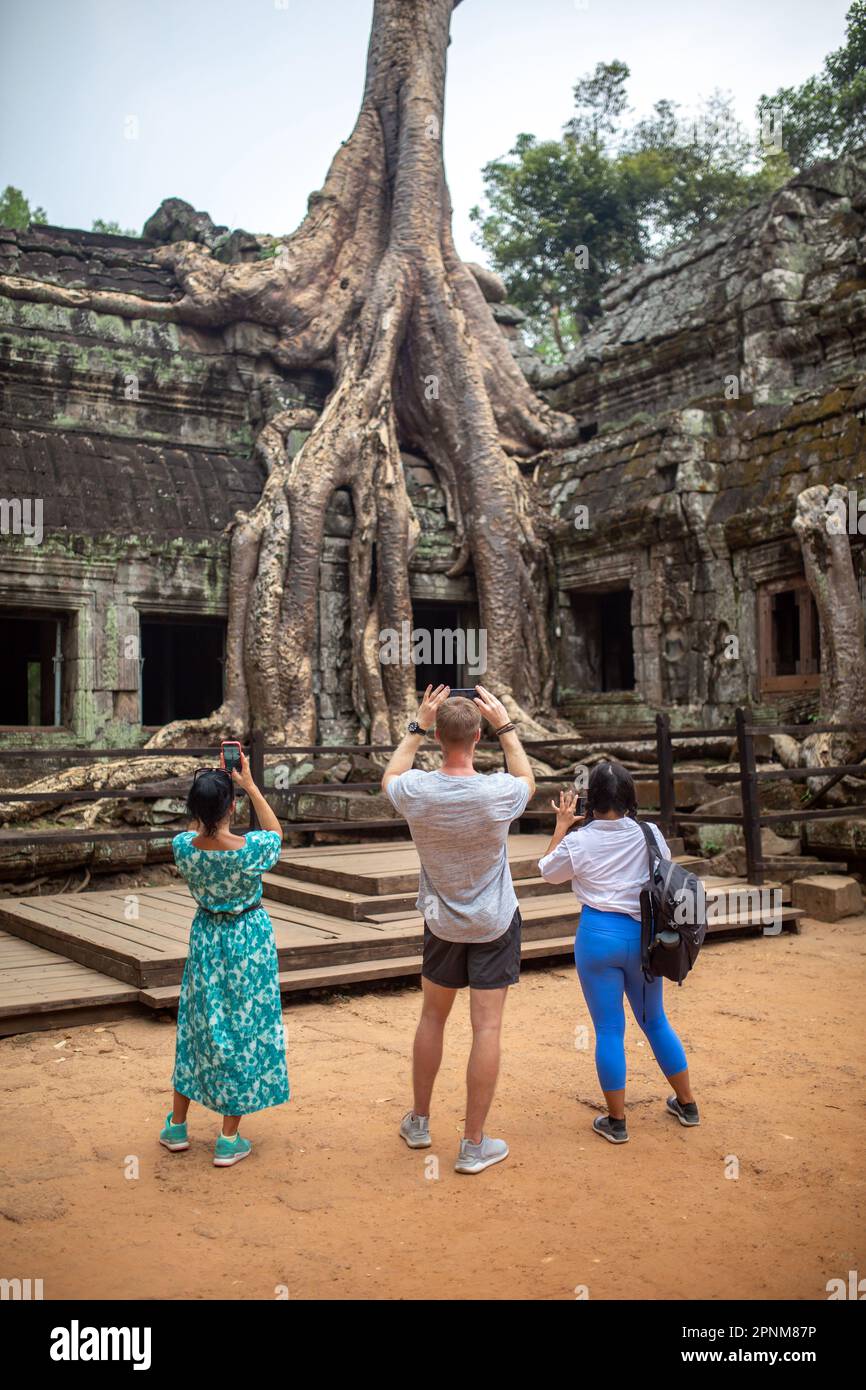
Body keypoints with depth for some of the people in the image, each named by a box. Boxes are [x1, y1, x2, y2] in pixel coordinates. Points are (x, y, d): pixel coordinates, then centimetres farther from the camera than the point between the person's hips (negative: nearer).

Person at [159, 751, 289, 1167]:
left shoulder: (183, 847, -16)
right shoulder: (251, 849, -24)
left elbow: (198, 828, 10)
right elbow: (276, 832, 0)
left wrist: (210, 785, 7)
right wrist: (250, 786, 1)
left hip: (206, 938, 3)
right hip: (249, 940, -3)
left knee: (197, 1026, 19)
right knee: (244, 1029, 7)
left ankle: (176, 1126, 32)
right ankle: (229, 1140, 14)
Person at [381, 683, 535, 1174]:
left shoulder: (416, 792, -17)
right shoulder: (497, 793, -22)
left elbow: (390, 776, 10)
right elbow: (528, 780, 5)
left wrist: (418, 727, 10)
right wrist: (506, 725, 6)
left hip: (443, 923, 3)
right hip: (495, 923, -2)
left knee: (433, 1017, 18)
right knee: (487, 1027, 2)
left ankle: (419, 1122, 32)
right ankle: (474, 1145, 8)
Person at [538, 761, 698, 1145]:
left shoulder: (578, 842, -11)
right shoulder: (649, 835, -5)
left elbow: (547, 871, 7)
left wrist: (562, 826, 15)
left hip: (598, 935, -3)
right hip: (642, 933, 3)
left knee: (609, 1030, 6)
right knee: (655, 1020, 20)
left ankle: (616, 1121, 14)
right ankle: (687, 1104, 32)